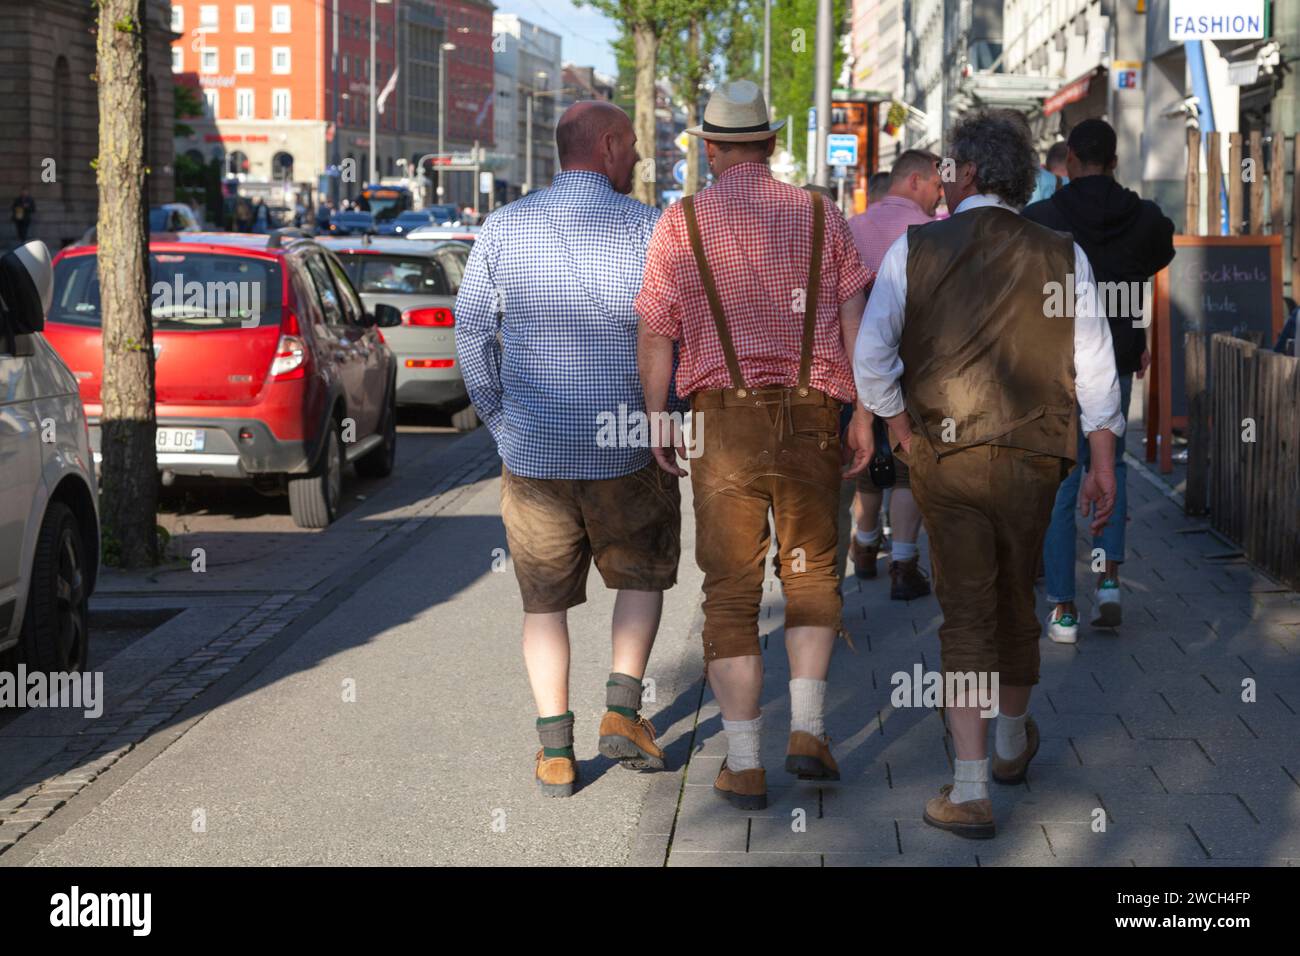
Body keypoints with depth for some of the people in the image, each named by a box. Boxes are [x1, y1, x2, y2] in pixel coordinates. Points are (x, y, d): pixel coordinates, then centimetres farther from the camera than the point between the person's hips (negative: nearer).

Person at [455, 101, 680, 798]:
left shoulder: (504, 230, 0)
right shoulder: (647, 228, -8)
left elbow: (472, 335, 4)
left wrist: (502, 425, 13)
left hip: (532, 450, 2)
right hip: (628, 449, -1)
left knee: (545, 600, 13)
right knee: (640, 575, 21)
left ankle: (555, 747, 7)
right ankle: (623, 711, 8)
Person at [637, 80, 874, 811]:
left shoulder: (682, 222, 1)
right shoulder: (820, 215, 6)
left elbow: (655, 335, 0)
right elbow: (856, 318, 2)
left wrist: (656, 422, 9)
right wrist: (864, 415, 5)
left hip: (723, 417, -1)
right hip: (809, 414, 1)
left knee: (732, 591, 5)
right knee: (811, 570, 19)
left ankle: (746, 764, 5)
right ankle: (808, 728, 4)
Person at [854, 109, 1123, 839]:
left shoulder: (915, 250, -5)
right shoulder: (1063, 255, -1)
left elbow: (871, 356, -8)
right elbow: (1095, 369, -4)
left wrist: (899, 426, 5)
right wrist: (1102, 465, 1)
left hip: (944, 454, -2)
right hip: (1033, 457, 2)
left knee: (967, 612, 2)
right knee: (1018, 601, 19)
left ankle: (971, 789, -5)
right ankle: (1014, 743, 41)